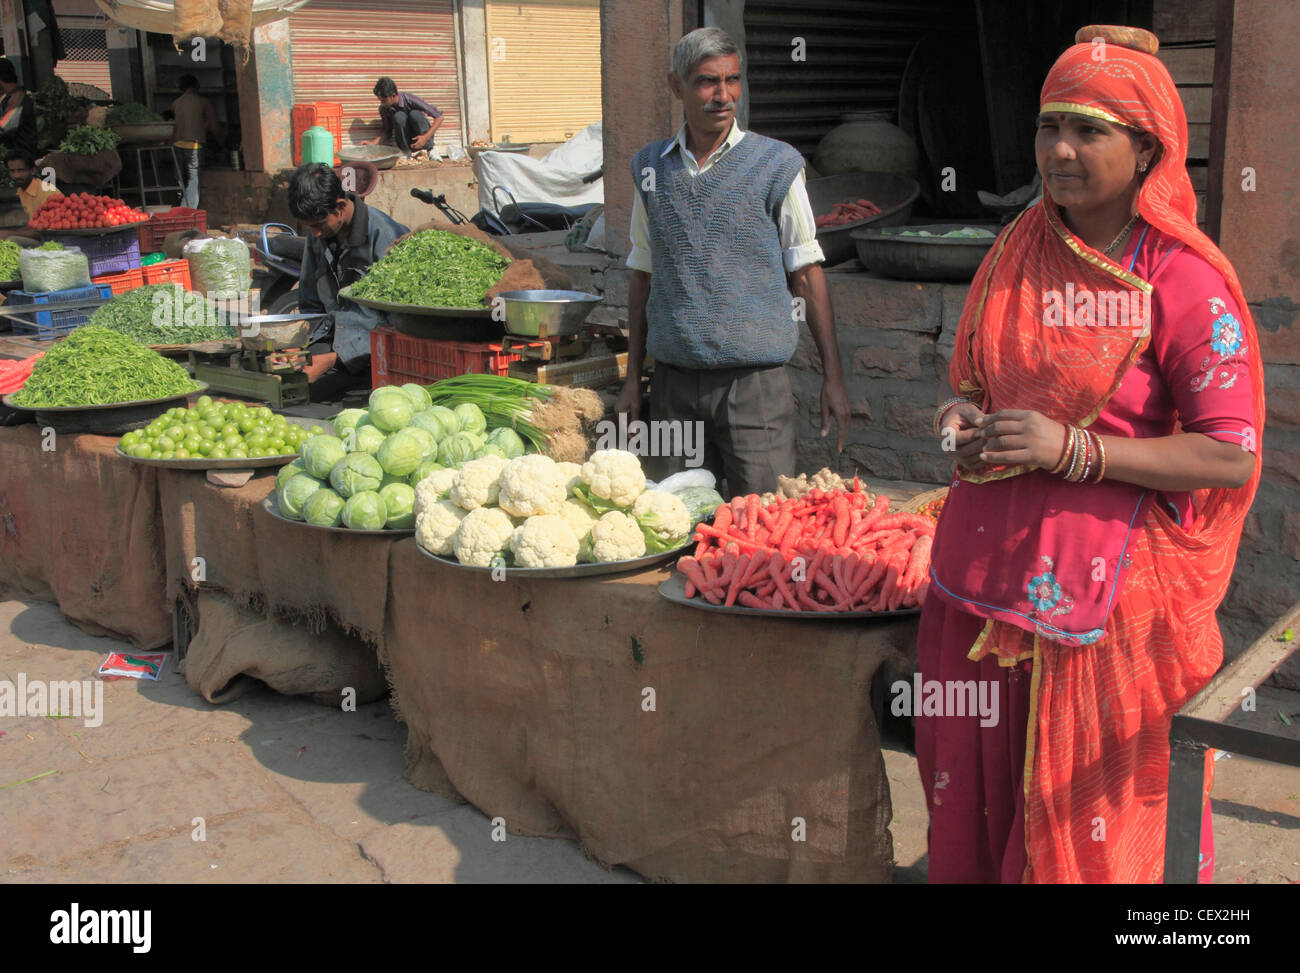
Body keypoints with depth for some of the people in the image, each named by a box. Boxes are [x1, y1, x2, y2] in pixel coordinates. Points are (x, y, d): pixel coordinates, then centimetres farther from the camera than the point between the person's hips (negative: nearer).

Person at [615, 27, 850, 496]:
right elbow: (643, 275, 14)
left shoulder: (775, 165, -1)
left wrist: (833, 376, -2)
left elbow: (806, 273, 1)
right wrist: (633, 377, 12)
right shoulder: (651, 167, 9)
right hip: (673, 382, 3)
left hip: (753, 381, -3)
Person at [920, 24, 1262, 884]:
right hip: (987, 567, 6)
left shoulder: (1185, 283, -11)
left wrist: (1073, 450, -22)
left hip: (1105, 579, -5)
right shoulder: (1021, 250, 9)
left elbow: (1231, 459, -14)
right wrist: (966, 421, 1)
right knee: (976, 785, 13)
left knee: (1086, 808, 6)